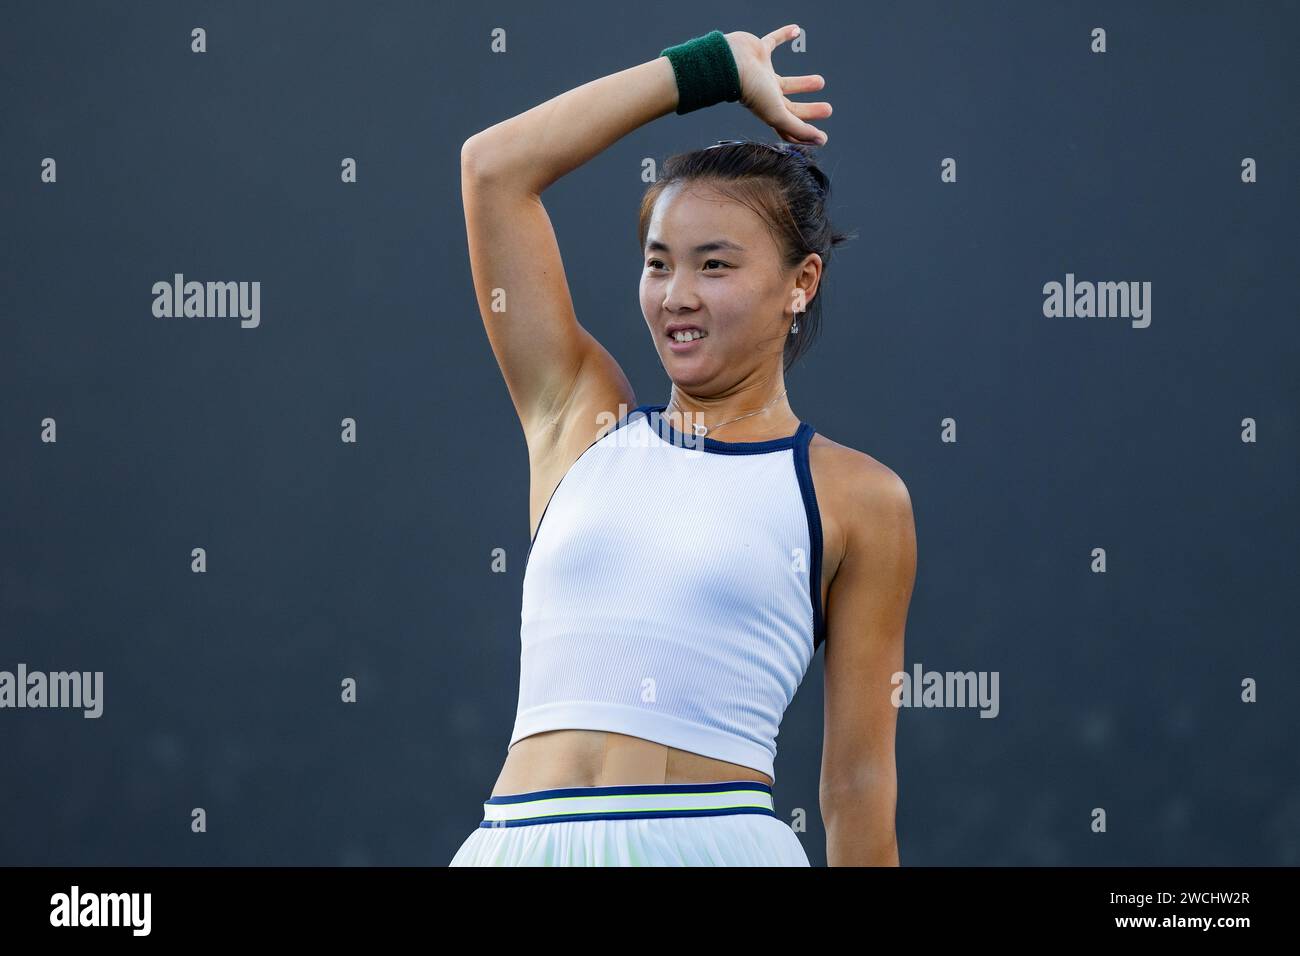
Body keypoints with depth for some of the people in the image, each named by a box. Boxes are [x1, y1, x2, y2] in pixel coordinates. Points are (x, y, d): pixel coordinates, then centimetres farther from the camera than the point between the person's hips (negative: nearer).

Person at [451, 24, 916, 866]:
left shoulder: (858, 500, 5)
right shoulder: (582, 421, 12)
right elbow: (494, 166, 9)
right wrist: (712, 67, 15)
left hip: (712, 841, -2)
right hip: (521, 842, 3)